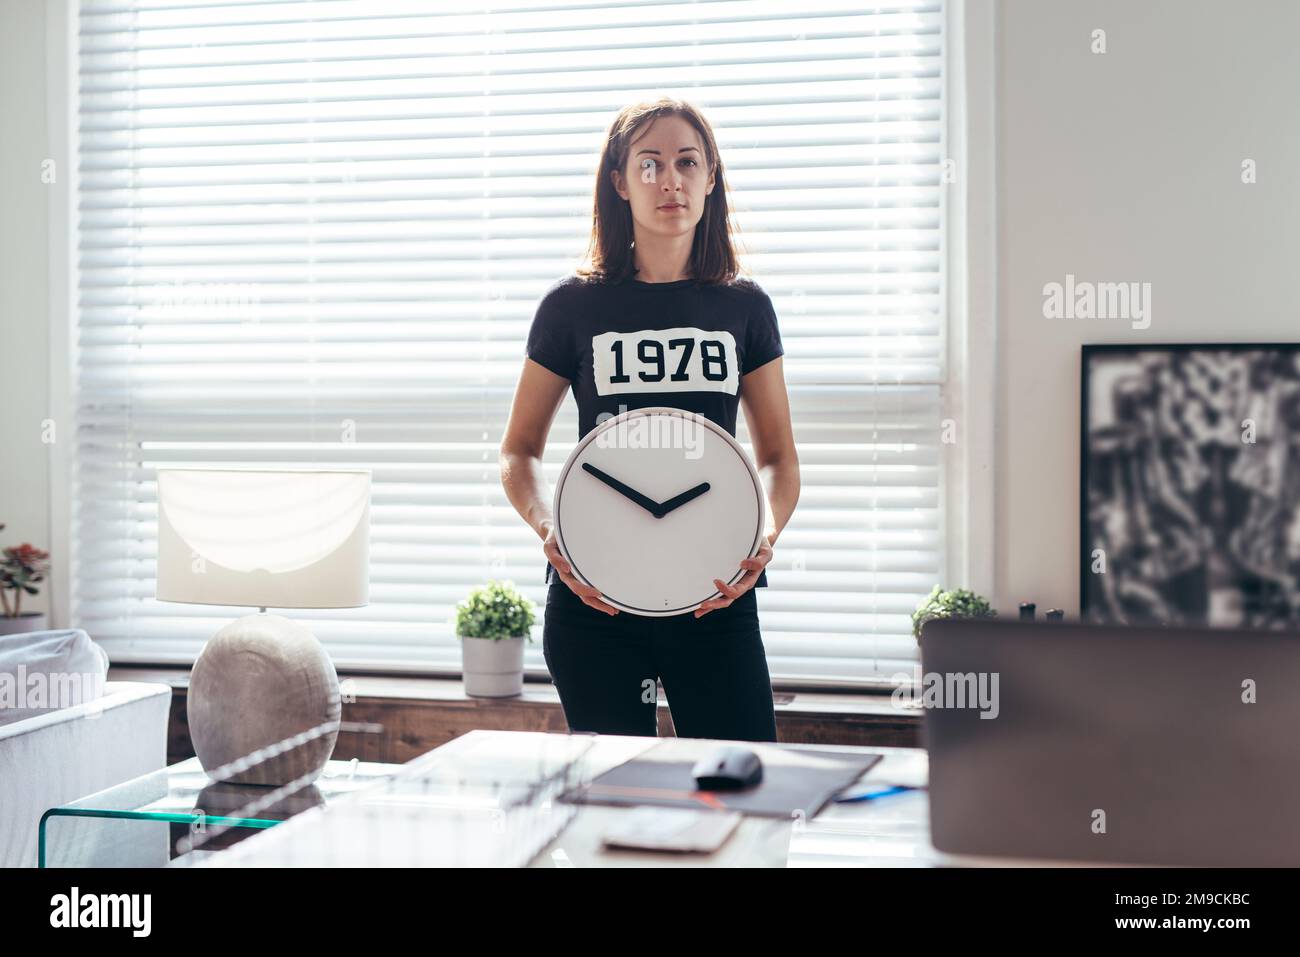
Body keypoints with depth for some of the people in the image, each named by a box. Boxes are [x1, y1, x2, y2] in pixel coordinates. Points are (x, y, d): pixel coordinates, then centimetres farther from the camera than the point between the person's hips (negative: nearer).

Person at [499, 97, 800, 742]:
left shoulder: (744, 306, 7)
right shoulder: (575, 304, 2)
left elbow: (779, 458, 9)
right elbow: (519, 451, 7)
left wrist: (767, 533, -11)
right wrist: (548, 528, -13)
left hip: (715, 596, 1)